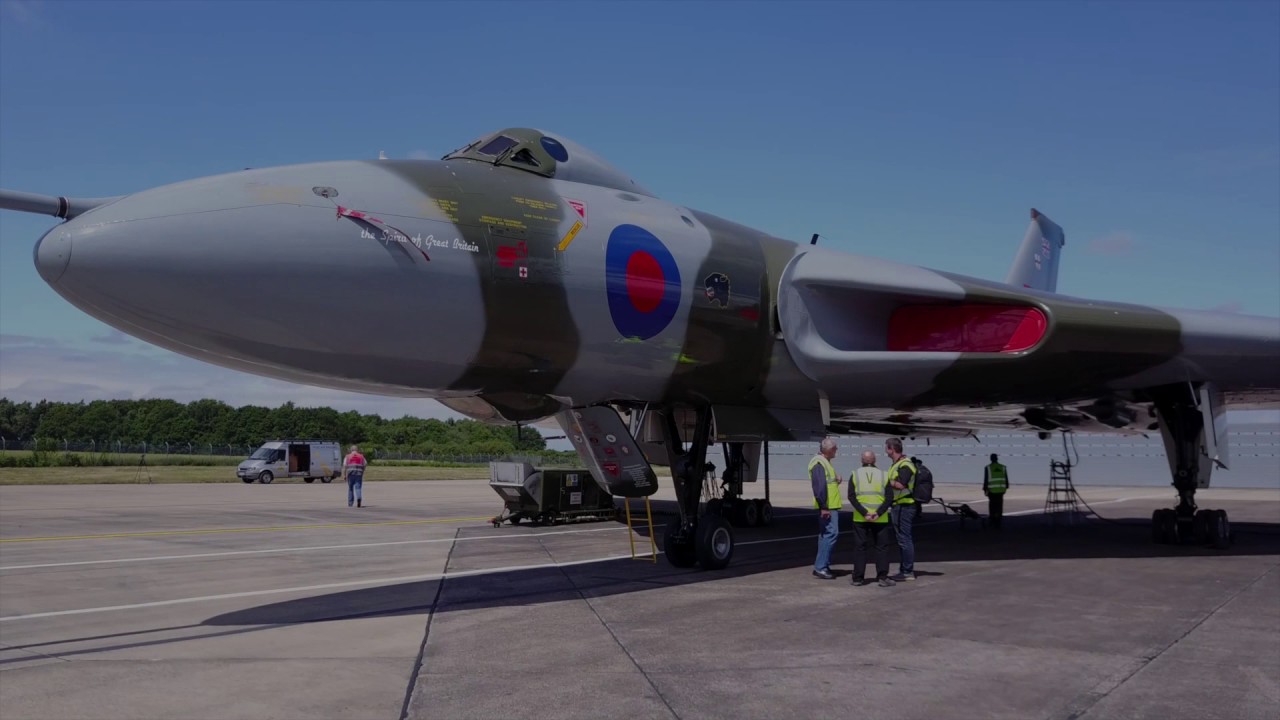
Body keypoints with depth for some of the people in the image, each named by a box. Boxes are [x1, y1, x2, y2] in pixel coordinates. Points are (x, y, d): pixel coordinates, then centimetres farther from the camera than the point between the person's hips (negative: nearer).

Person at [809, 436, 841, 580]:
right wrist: (823, 507, -26)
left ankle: (823, 565, 19)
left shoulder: (825, 462, 18)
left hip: (831, 505, 11)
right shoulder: (818, 463, -15)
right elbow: (819, 486, -23)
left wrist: (836, 480, 8)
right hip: (827, 507, -11)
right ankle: (820, 567, -13)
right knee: (831, 533, -13)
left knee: (825, 535, 13)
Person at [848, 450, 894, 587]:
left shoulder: (855, 475, 2)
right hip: (880, 519, 0)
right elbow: (889, 497, -7)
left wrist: (864, 513, -13)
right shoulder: (883, 475, 3)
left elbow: (852, 497, -8)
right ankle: (882, 577, 2)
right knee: (882, 547, 7)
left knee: (860, 546, 6)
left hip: (860, 518, 0)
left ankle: (858, 578, 8)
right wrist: (878, 513, -12)